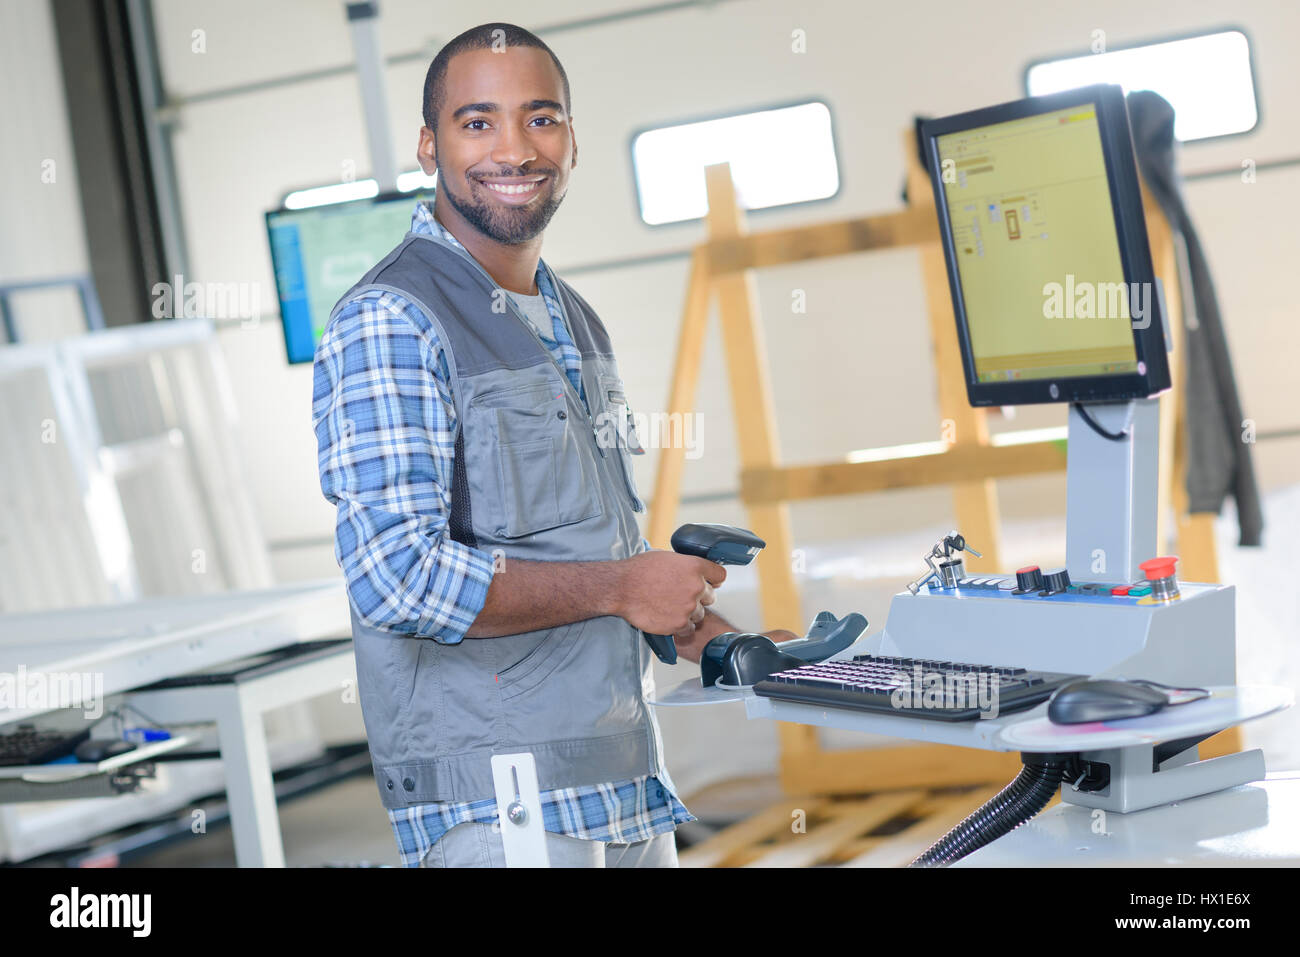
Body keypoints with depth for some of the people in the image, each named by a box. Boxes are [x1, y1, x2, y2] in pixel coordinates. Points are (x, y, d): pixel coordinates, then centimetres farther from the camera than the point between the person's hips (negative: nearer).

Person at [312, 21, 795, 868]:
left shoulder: (575, 323, 16)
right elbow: (401, 579, -21)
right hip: (494, 804, -8)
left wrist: (721, 645, 10)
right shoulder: (390, 322, -12)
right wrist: (620, 589, -14)